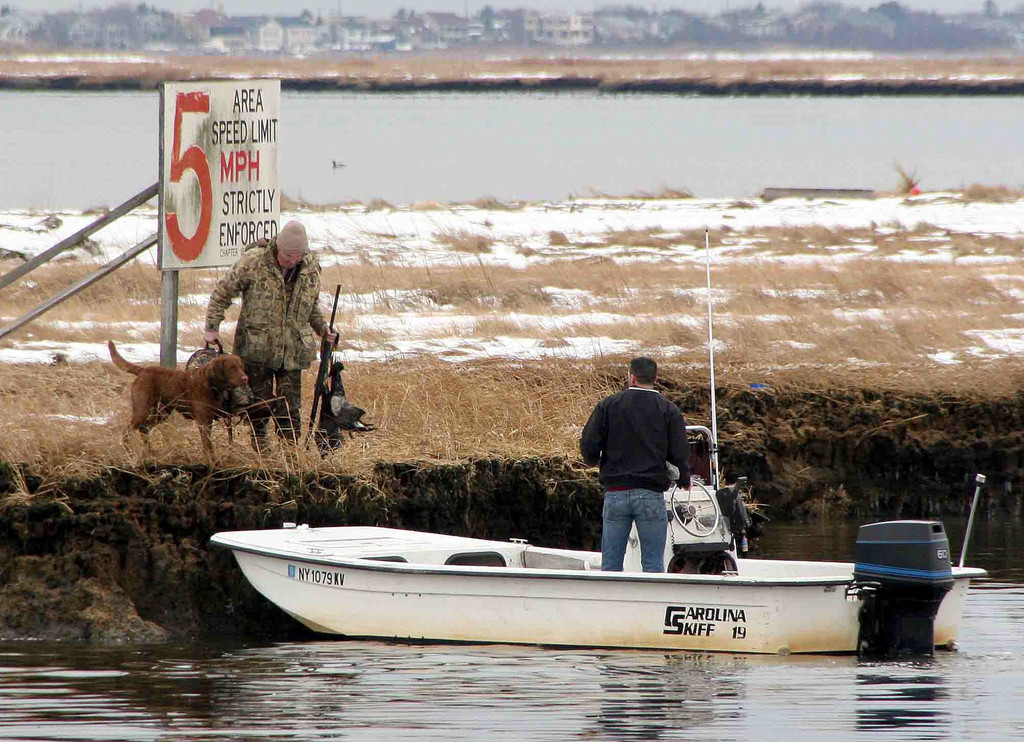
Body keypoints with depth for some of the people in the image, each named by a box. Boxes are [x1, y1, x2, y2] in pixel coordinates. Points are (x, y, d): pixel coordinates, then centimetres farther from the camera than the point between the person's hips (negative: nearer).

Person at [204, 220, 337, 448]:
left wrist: (321, 327, 5)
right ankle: (260, 445, 14)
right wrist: (212, 328, -5)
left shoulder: (311, 267, 1)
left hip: (292, 350, 3)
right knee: (260, 400, 3)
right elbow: (222, 293, -3)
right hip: (257, 347, -3)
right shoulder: (253, 262, -13)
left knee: (290, 405, 2)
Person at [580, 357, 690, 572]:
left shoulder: (609, 405, 3)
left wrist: (596, 462, 21)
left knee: (611, 563, 5)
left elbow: (588, 445, -2)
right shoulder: (668, 410, 2)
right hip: (651, 494, -1)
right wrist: (685, 480, 17)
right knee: (653, 564, 1)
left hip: (616, 492, 1)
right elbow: (679, 454, -3)